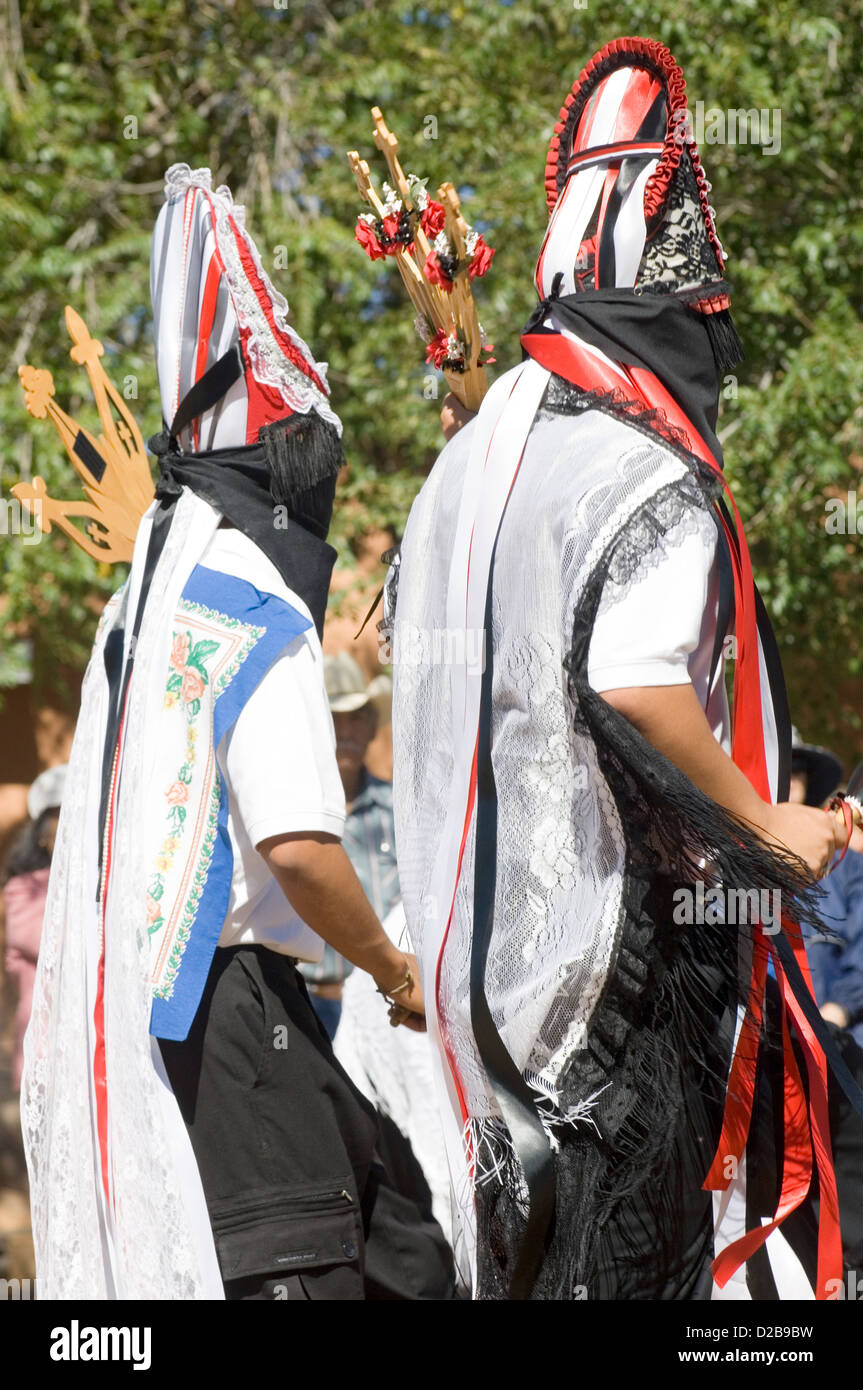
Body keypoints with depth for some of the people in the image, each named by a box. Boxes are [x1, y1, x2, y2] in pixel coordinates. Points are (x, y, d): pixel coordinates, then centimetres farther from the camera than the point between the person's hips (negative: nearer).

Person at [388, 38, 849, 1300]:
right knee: (634, 1246, -4)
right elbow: (639, 684, -27)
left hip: (480, 932, 8)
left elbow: (404, 640, 24)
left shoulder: (465, 464, 12)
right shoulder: (654, 482, -15)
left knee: (530, 1233, 14)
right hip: (616, 929, -8)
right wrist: (767, 829, -17)